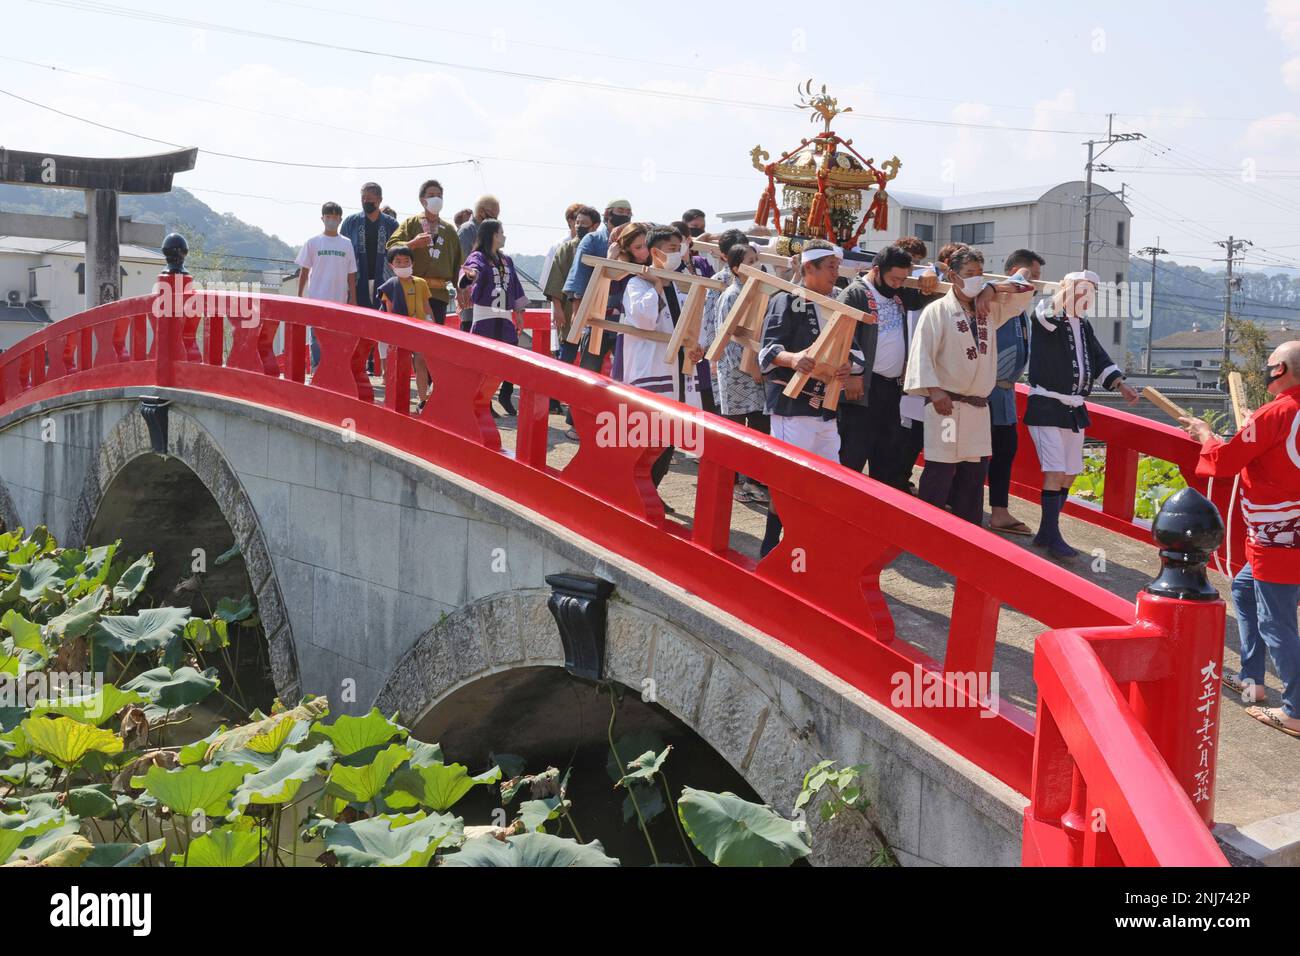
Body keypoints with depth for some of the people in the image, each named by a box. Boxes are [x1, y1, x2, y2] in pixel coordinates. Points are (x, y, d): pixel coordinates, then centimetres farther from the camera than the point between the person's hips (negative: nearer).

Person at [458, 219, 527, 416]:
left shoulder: (507, 261, 18)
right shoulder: (478, 257, -3)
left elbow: (515, 288, 22)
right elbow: (474, 267, -26)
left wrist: (519, 312, 20)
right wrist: (471, 273, -49)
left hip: (504, 316, 6)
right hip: (484, 314, -6)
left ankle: (506, 394, 23)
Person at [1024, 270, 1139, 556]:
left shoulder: (1083, 324, 16)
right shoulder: (1046, 316, -9)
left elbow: (1098, 356, 18)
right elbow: (1051, 314, -33)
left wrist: (1120, 384, 9)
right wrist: (1068, 290, -34)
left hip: (1074, 409, 9)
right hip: (1047, 406, -9)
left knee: (1070, 474, 11)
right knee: (1055, 472, -13)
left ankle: (1046, 532, 21)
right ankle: (1052, 537, -6)